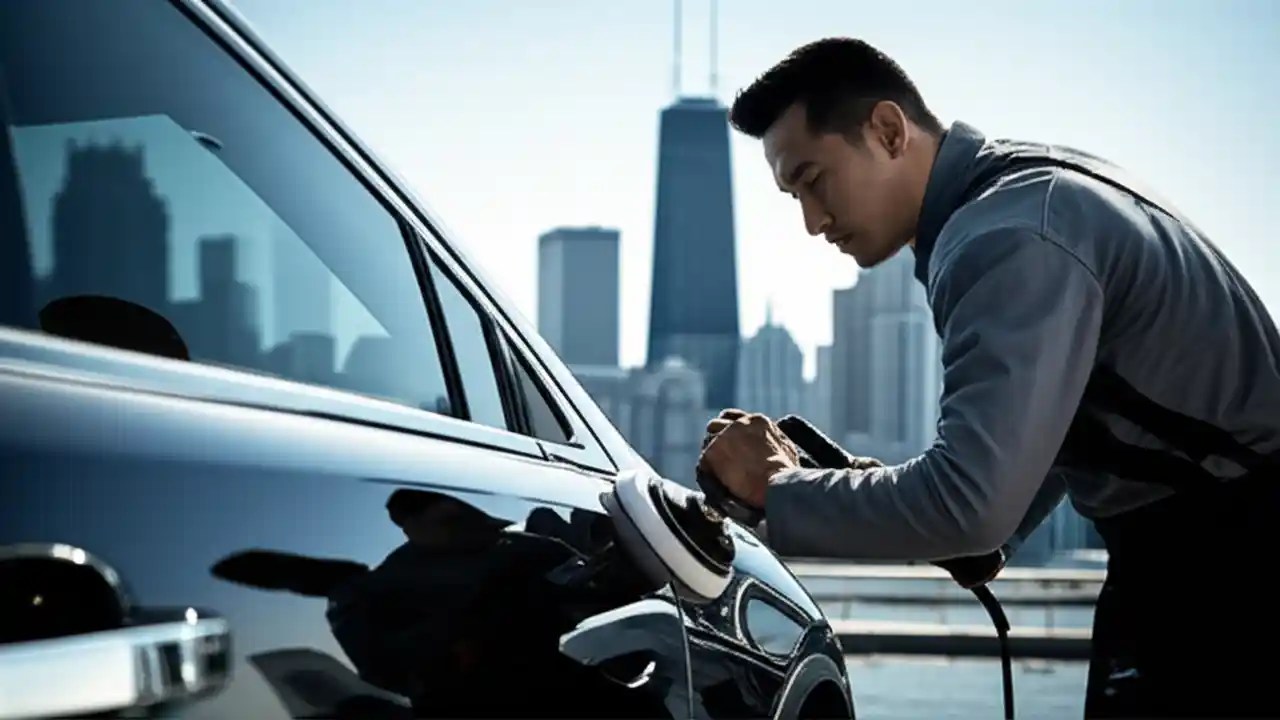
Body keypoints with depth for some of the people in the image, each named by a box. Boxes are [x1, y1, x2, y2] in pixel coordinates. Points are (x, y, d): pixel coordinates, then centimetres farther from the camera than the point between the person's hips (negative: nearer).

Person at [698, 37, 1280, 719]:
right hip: (1180, 549, 10)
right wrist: (991, 536, 6)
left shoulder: (1010, 236, -23)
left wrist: (775, 490, -17)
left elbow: (969, 501, -30)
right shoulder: (1020, 185, 9)